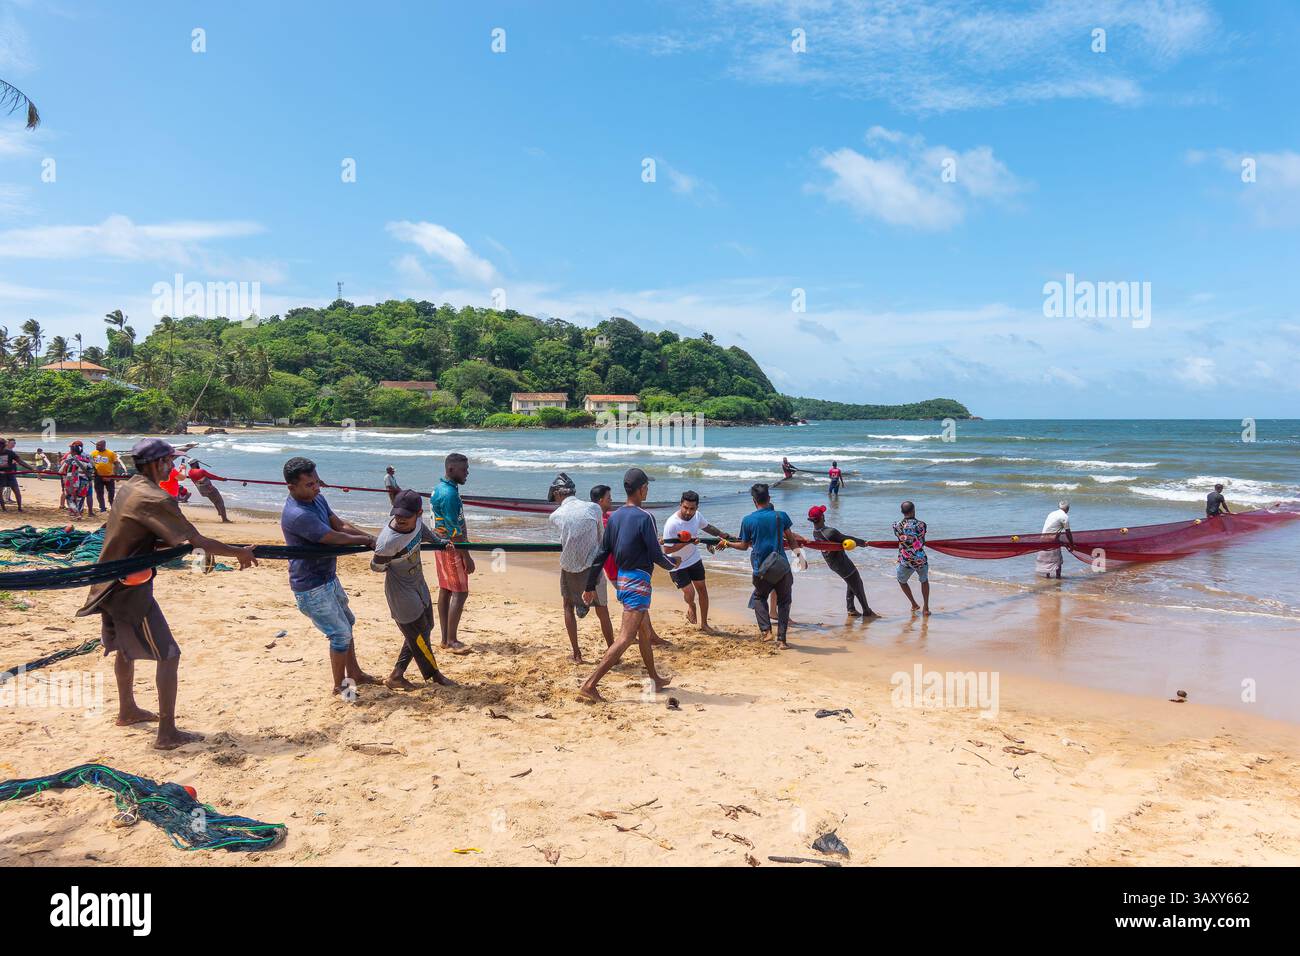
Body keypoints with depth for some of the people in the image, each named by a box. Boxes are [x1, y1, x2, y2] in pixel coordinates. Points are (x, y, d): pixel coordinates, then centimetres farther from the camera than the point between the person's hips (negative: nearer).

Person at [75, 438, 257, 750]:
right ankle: (167, 733, -5)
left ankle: (127, 711, 45)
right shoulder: (154, 499, -21)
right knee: (168, 655, -6)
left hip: (111, 584, 10)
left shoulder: (128, 489, 8)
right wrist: (240, 552, -10)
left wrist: (174, 543, 3)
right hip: (131, 589, -10)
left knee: (126, 648, 27)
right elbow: (198, 541, -21)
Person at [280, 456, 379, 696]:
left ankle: (354, 673, 37)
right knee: (340, 634, 0)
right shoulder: (297, 515, -31)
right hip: (311, 588, -10)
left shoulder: (316, 498, -1)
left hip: (328, 578, 10)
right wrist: (367, 540, -9)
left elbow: (340, 525, 3)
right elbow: (336, 538, -25)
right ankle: (340, 686, 18)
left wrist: (373, 540, -7)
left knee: (347, 623, 22)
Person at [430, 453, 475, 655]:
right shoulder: (449, 494, -21)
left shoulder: (440, 489, 11)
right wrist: (467, 557, -19)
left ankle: (445, 638, 16)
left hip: (442, 546, 10)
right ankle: (451, 641, -4)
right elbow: (455, 531, -22)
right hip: (452, 549, -10)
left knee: (445, 590, 11)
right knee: (460, 592, -6)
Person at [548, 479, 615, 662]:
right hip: (593, 566, 0)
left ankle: (577, 654, 16)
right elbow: (601, 538, 6)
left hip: (569, 568, 1)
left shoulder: (555, 516, -3)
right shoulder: (594, 508, -4)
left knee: (568, 607, 21)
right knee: (602, 613, 12)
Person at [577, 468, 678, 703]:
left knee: (645, 633, 22)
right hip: (638, 582, -9)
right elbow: (656, 555, -14)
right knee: (625, 639, -8)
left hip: (621, 579, 9)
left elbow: (601, 554, 8)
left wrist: (590, 586, 13)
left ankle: (655, 680, 35)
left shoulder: (615, 517, 6)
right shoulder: (644, 517, -15)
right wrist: (673, 563, 8)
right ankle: (589, 685, -14)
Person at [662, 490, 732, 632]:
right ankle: (691, 606, 27)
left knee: (702, 590, 10)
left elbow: (707, 527, 11)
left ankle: (704, 624, 25)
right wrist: (687, 542, -33)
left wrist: (722, 534, 0)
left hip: (695, 559, 6)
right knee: (689, 594, -11)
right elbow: (667, 549, -27)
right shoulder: (672, 524, -30)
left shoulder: (697, 515, -11)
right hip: (678, 564, -6)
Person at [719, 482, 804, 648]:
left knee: (759, 597, 25)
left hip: (762, 570, 0)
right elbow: (791, 539, 7)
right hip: (782, 567, 0)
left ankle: (766, 630, 8)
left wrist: (727, 544, 23)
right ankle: (781, 639, 11)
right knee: (784, 601, 16)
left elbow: (744, 546, 7)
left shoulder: (748, 520, -4)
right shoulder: (781, 516, -2)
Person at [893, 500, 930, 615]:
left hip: (905, 562, 0)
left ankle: (914, 605, 30)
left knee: (902, 581, 29)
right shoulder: (921, 525, -7)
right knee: (924, 581, 28)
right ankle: (926, 608, 23)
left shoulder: (897, 526, -8)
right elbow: (923, 542, 8)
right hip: (921, 561, 1)